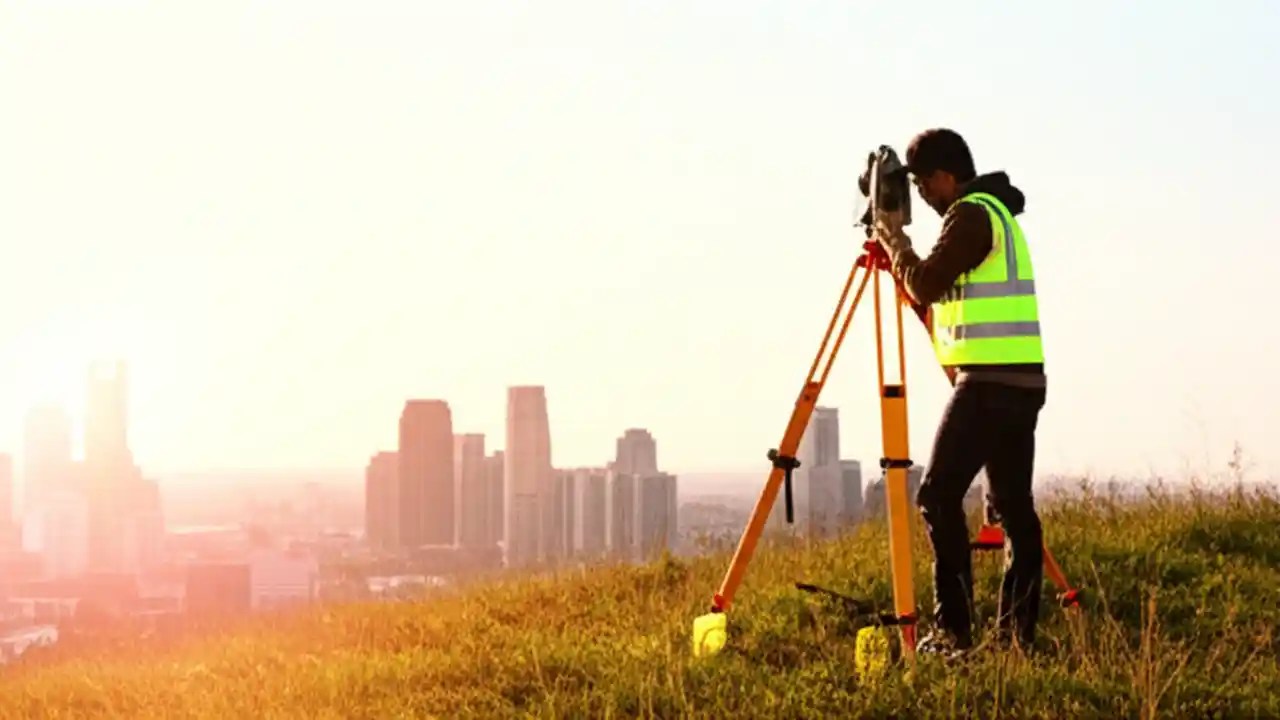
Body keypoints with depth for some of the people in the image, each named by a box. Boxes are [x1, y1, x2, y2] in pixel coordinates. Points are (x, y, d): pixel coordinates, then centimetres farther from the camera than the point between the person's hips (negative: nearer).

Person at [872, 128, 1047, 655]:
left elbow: (924, 285, -14)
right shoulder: (998, 212, 22)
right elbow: (942, 295, 25)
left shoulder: (971, 215, -10)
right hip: (1022, 381, 10)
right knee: (1012, 504, 9)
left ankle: (952, 629, -12)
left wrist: (896, 244, 2)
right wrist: (899, 256, 20)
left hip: (988, 381, -10)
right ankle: (1018, 630, 10)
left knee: (939, 496, -9)